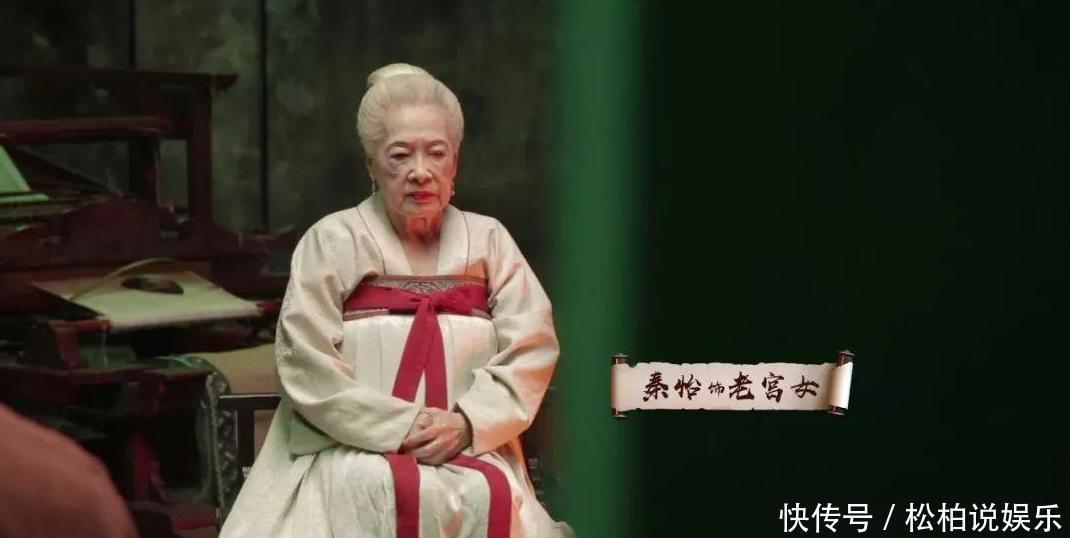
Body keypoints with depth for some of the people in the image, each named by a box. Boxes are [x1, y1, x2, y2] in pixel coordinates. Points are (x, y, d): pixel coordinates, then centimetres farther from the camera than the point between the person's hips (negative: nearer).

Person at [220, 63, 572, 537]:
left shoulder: (488, 241, 14)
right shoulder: (333, 241, 5)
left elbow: (531, 351, 4)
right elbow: (306, 368, -4)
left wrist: (467, 423, -12)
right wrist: (400, 427, -13)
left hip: (473, 453, 2)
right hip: (353, 450, -2)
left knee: (492, 497, -32)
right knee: (388, 495, -36)